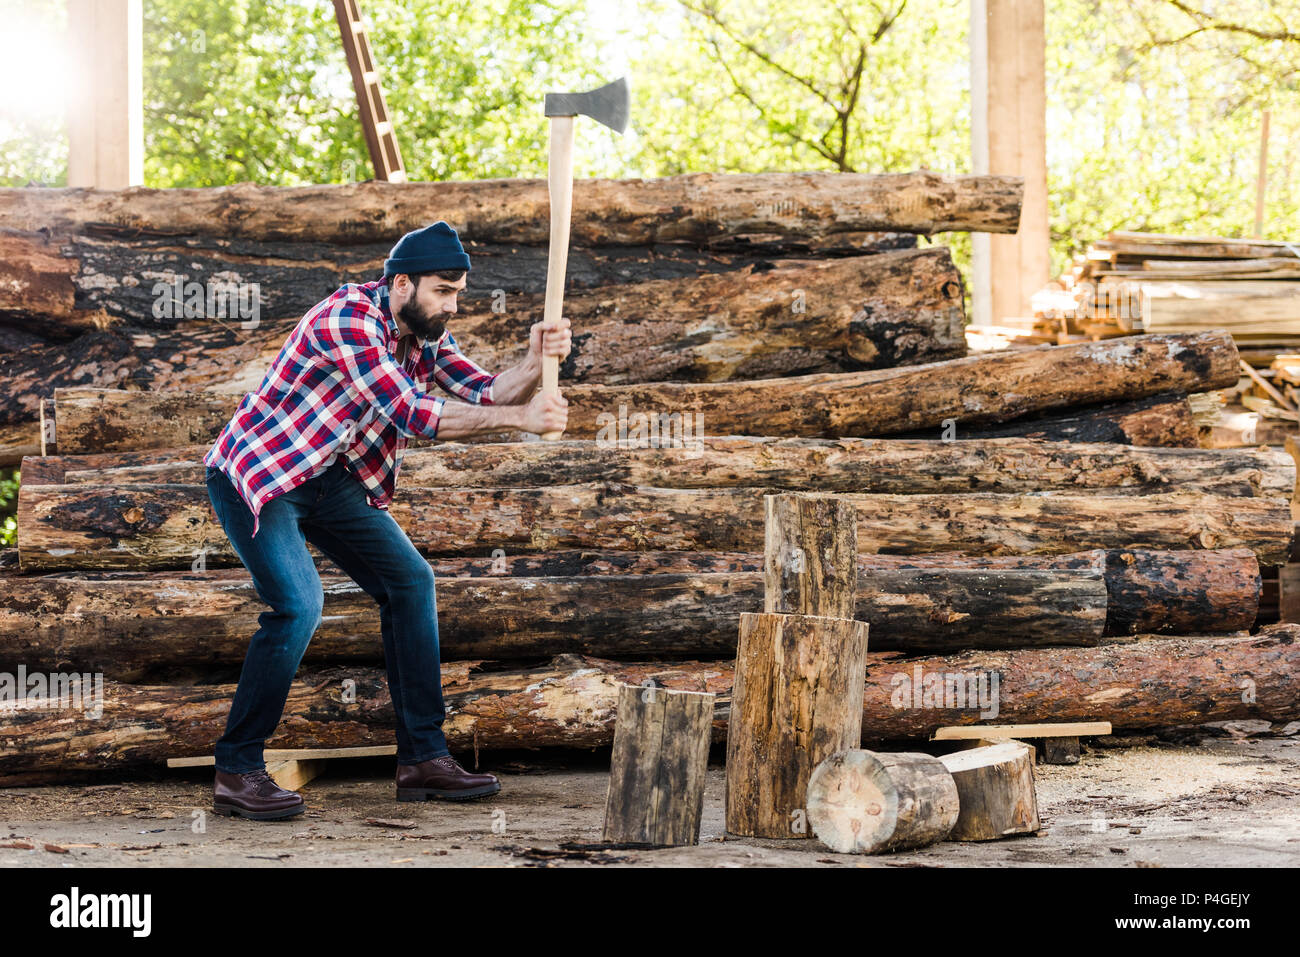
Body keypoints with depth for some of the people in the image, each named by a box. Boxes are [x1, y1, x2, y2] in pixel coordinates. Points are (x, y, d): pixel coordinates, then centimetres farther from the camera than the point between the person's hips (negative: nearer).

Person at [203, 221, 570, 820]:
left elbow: (487, 392, -8)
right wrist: (518, 419, -30)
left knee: (409, 579, 2)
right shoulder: (348, 319, -26)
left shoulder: (424, 335, 2)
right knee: (298, 603, -23)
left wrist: (535, 363, -28)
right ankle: (236, 771, -12)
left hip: (331, 479, 9)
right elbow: (413, 414, -30)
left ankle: (423, 756, 8)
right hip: (255, 473, -9)